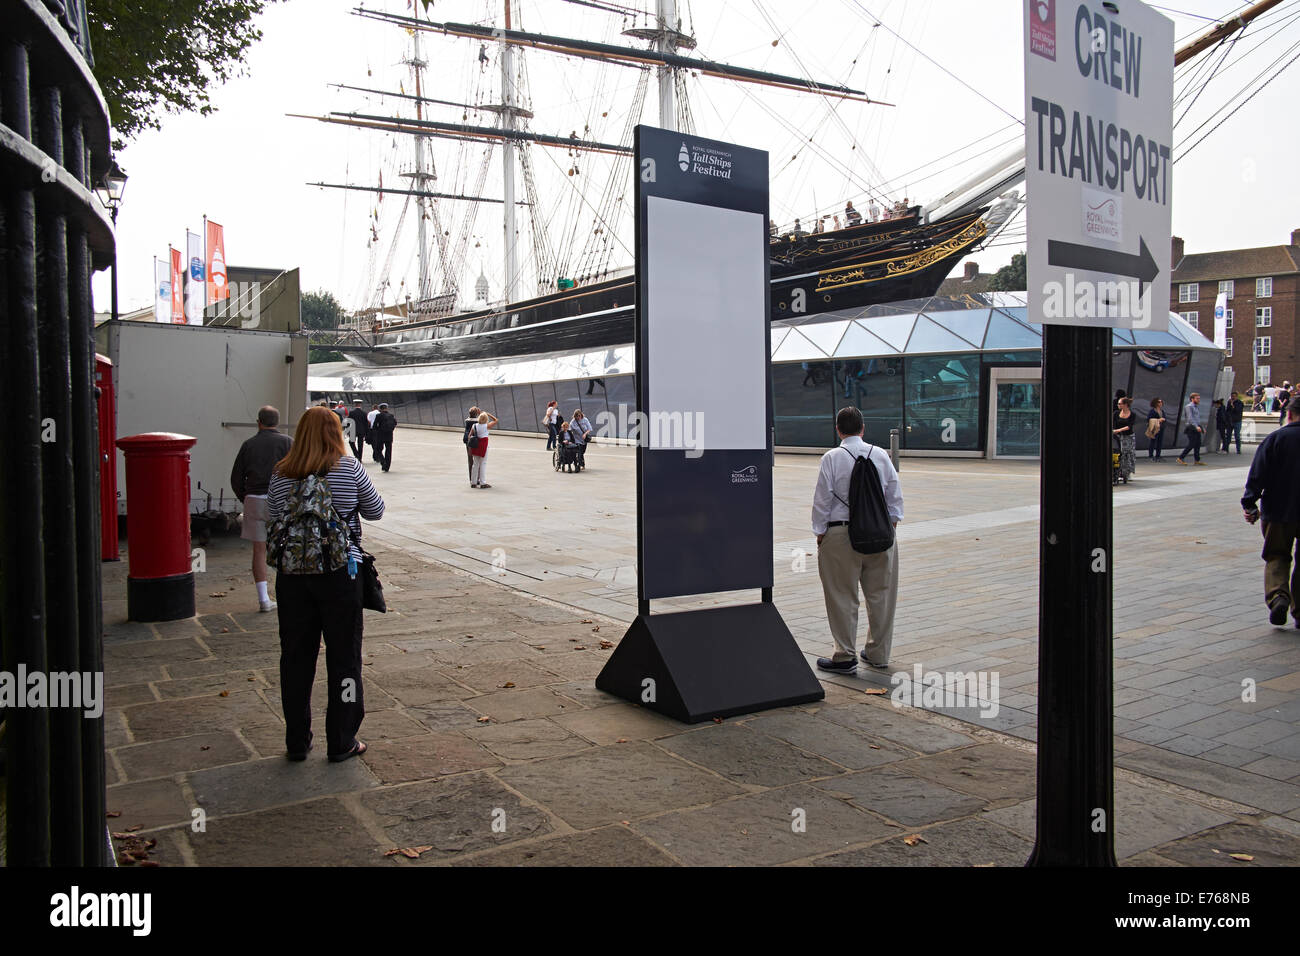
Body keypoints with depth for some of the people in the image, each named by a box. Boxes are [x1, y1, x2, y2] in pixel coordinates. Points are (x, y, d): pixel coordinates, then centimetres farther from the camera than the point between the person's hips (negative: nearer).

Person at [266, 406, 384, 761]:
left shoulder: (281, 474, 0)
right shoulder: (350, 469, -8)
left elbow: (273, 516, 11)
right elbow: (375, 511, 3)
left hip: (292, 574, 3)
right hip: (339, 574, -3)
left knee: (296, 656, 14)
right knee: (343, 655, 8)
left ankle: (297, 742, 23)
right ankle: (341, 742, 15)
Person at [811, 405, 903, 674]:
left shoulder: (832, 458, -9)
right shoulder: (881, 455, 2)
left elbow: (822, 501, -7)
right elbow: (894, 495, 7)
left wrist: (820, 533, 2)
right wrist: (891, 525, 16)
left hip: (841, 535, -4)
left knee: (843, 597, 4)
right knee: (880, 594, 14)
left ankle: (845, 656, 10)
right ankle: (878, 653, 25)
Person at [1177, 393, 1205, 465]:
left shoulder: (1196, 407, 20)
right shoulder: (1189, 407, -8)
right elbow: (1190, 418, -20)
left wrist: (1202, 428, 23)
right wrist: (1196, 426, -31)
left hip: (1197, 428, 9)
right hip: (1191, 428, -9)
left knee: (1198, 444, 5)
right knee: (1191, 444, -12)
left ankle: (1197, 460, 8)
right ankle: (1180, 458, -7)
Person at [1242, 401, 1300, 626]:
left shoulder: (1275, 438, -7)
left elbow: (1257, 476, -9)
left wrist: (1249, 504, -2)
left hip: (1277, 510, -2)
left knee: (1276, 556, 11)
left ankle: (1277, 596, -14)